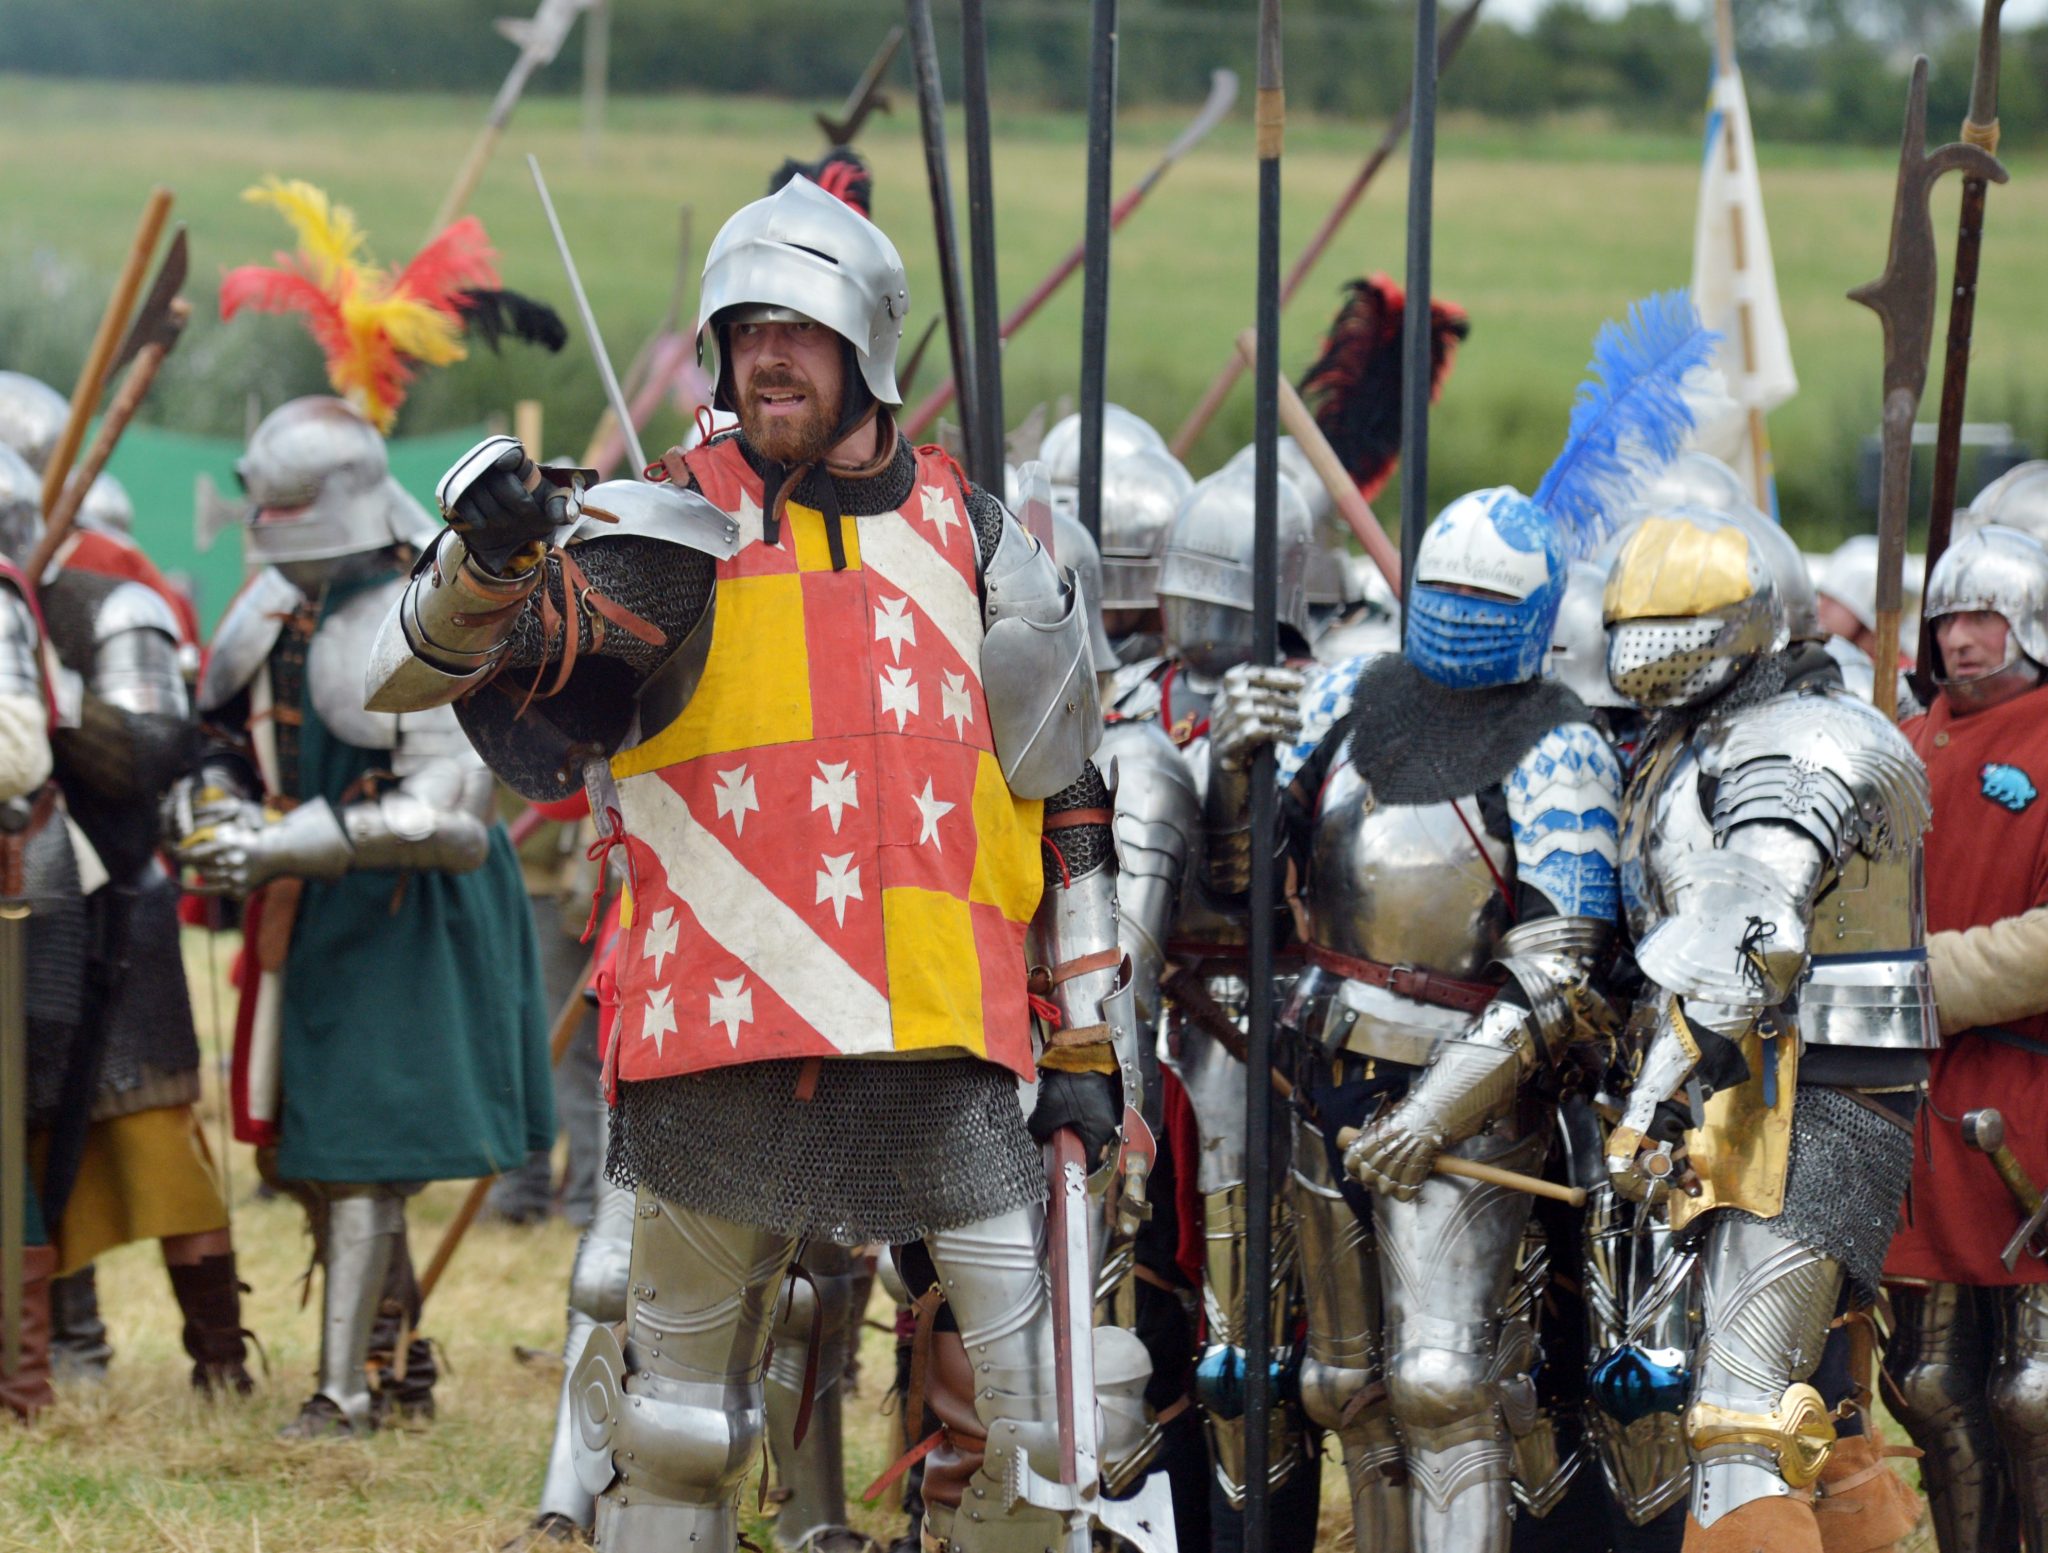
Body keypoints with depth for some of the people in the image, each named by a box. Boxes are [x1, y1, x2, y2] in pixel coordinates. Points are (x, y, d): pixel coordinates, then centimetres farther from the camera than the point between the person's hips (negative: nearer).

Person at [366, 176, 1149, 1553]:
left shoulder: (979, 549, 11)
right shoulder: (674, 532, 2)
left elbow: (1067, 816, 17)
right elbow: (415, 672, -10)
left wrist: (1085, 1048, 12)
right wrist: (484, 560, -32)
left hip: (946, 1048, 2)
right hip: (721, 1050, -2)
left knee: (1022, 1423, 1)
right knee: (673, 1434, 6)